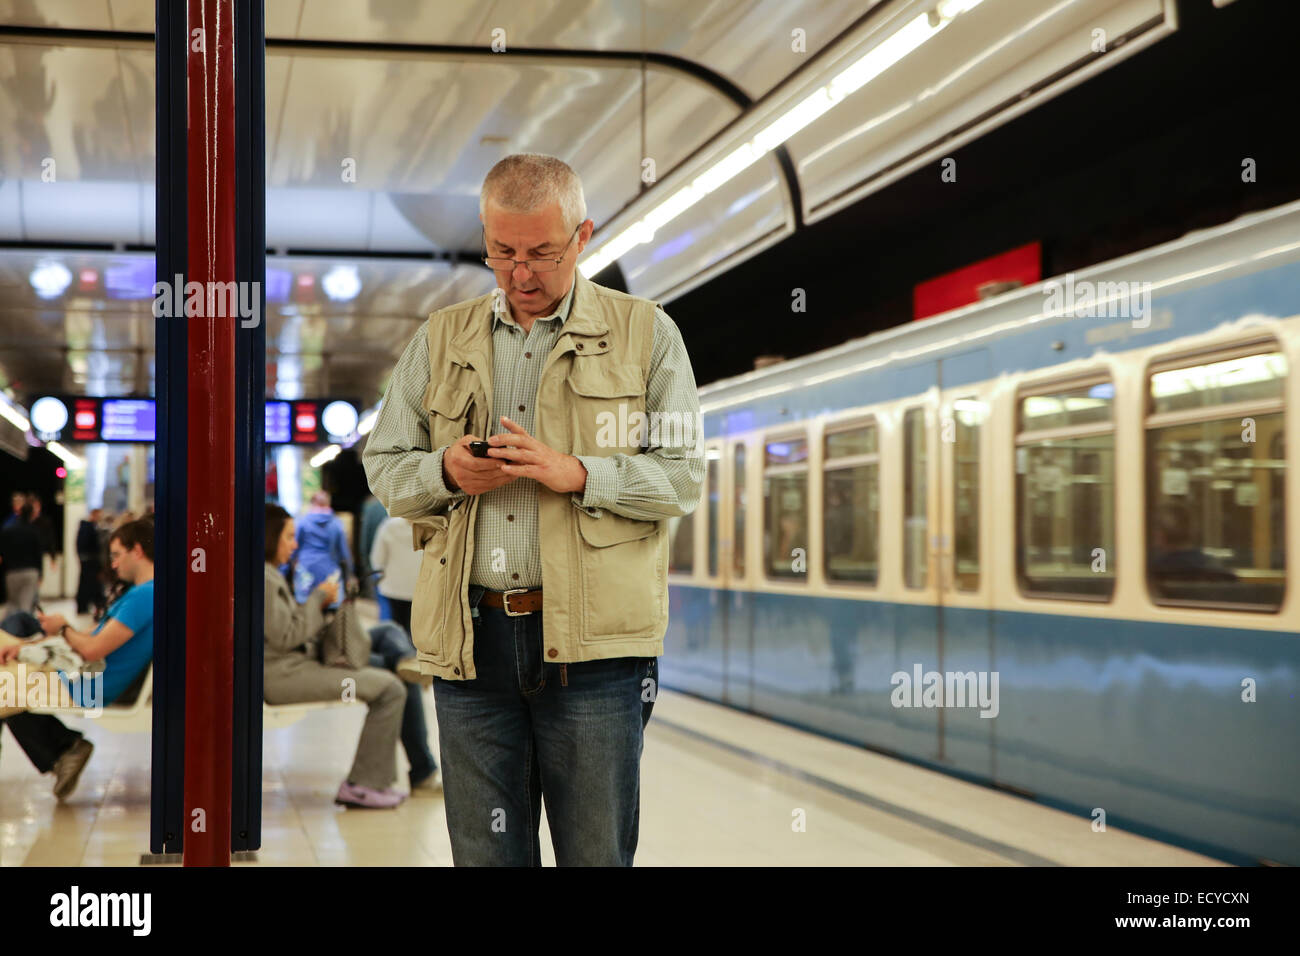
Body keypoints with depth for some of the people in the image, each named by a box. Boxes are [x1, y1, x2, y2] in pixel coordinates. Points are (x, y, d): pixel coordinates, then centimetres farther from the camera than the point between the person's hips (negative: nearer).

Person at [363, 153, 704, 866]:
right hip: (470, 637, 3)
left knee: (597, 854, 4)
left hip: (592, 641, -3)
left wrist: (576, 474, -15)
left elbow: (683, 477, 0)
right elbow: (382, 466, 14)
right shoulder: (442, 339, 14)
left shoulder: (645, 335, 5)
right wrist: (446, 471, -7)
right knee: (484, 854, 10)